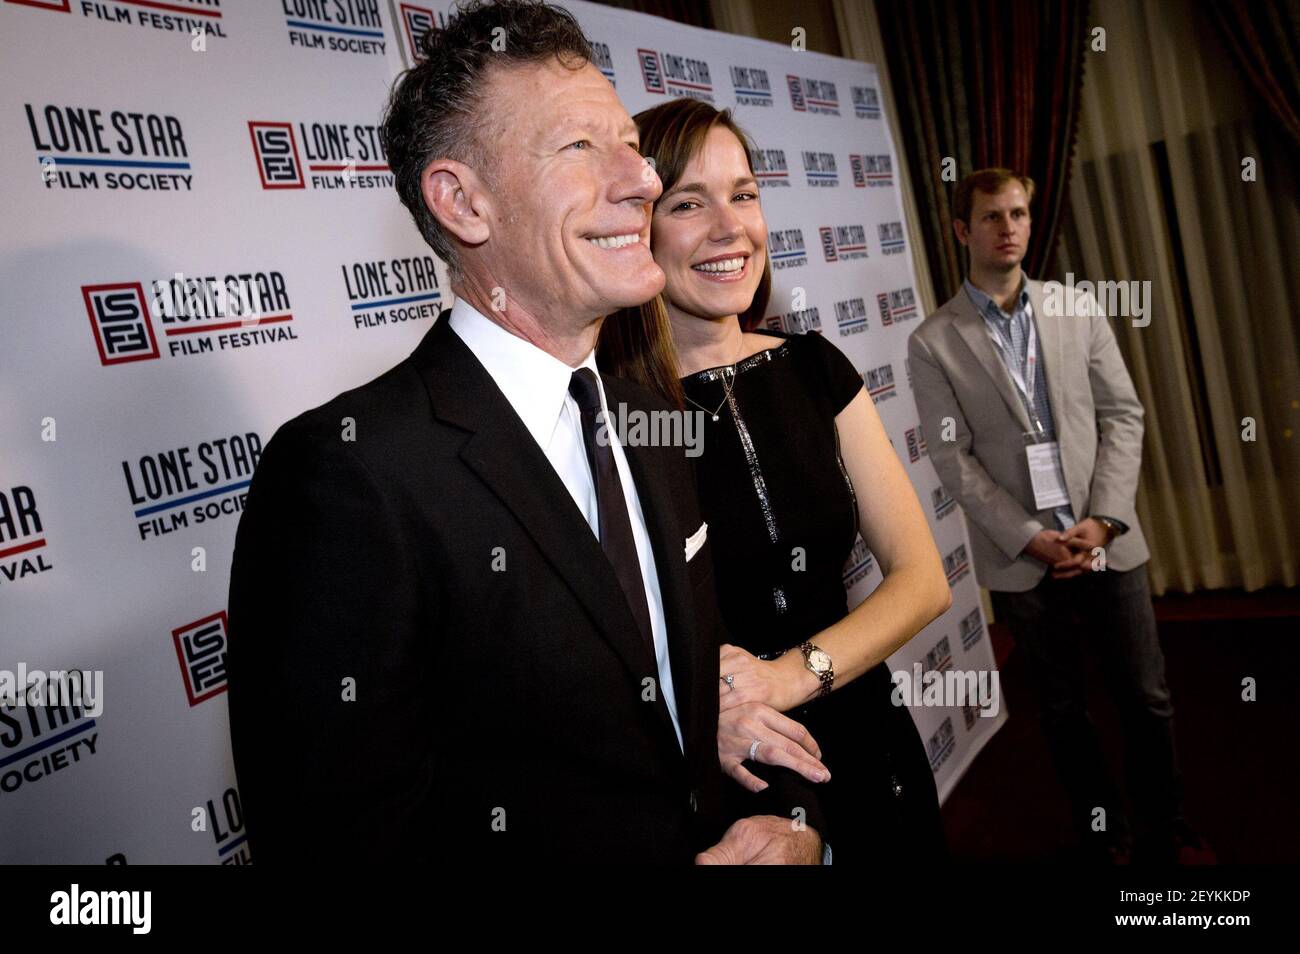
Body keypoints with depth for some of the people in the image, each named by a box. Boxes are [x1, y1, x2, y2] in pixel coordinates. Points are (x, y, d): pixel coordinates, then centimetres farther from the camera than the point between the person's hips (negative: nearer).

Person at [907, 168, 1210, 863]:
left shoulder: (1080, 310, 5)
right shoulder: (933, 343, -4)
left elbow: (1122, 416, 3)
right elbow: (952, 458, -6)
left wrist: (1102, 519, -9)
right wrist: (1030, 538, -13)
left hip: (1108, 543, 2)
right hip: (1021, 561, -2)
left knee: (1147, 698, 10)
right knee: (1063, 708, 13)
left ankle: (1167, 827, 30)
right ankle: (1103, 830, 32)